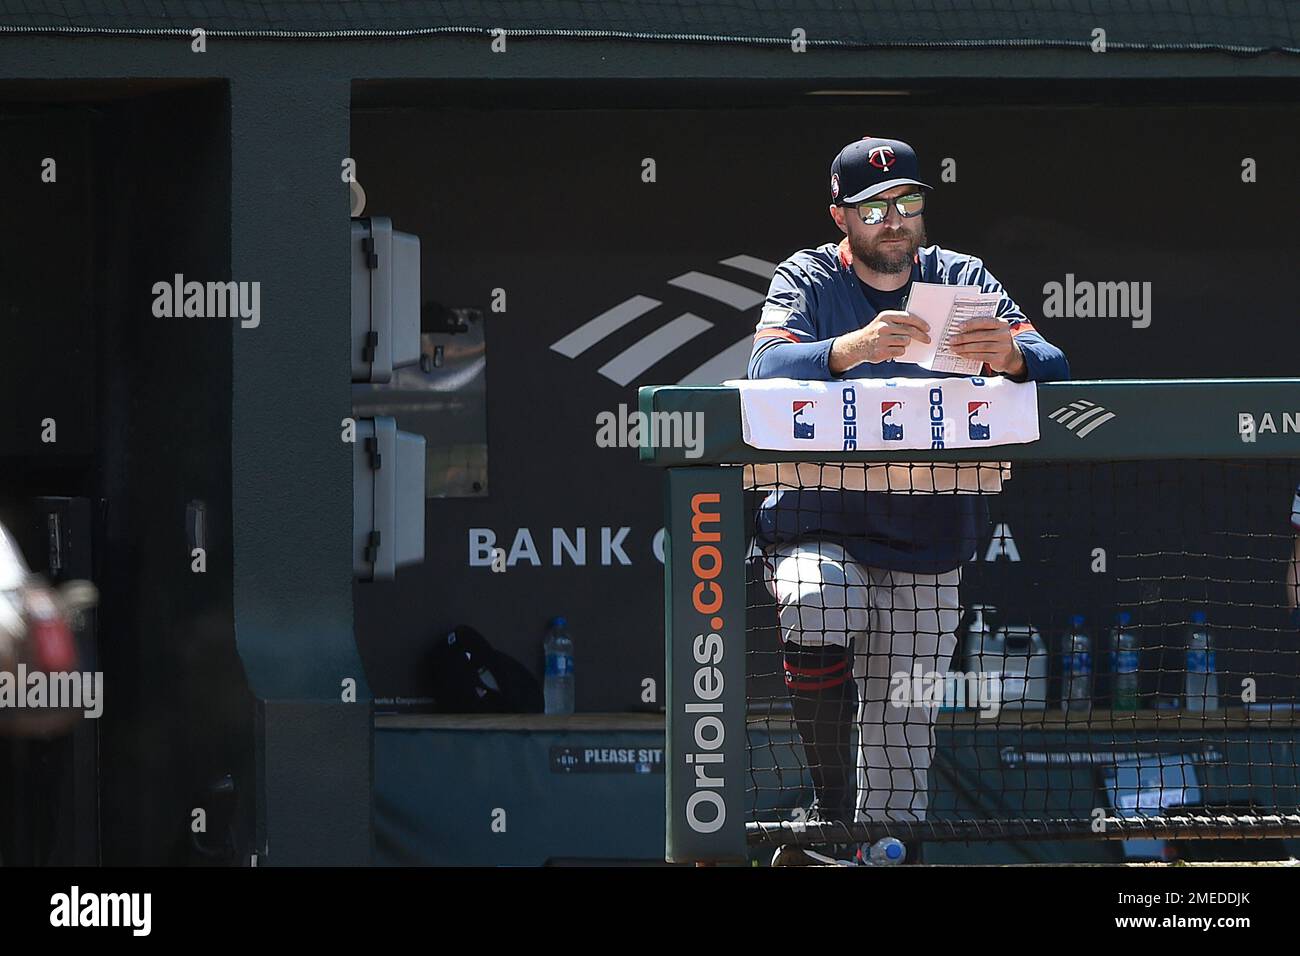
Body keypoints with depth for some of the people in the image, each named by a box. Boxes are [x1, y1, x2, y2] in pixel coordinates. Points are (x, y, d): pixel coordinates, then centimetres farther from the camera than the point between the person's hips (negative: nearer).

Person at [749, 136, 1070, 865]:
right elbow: (767, 366, -20)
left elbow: (1054, 369, -6)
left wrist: (1010, 355, -31)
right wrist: (855, 347, -39)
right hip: (818, 526, -2)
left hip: (927, 545, 2)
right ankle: (831, 813, -19)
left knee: (903, 734, -1)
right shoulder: (809, 281, 1)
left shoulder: (960, 281, 6)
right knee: (817, 612, -32)